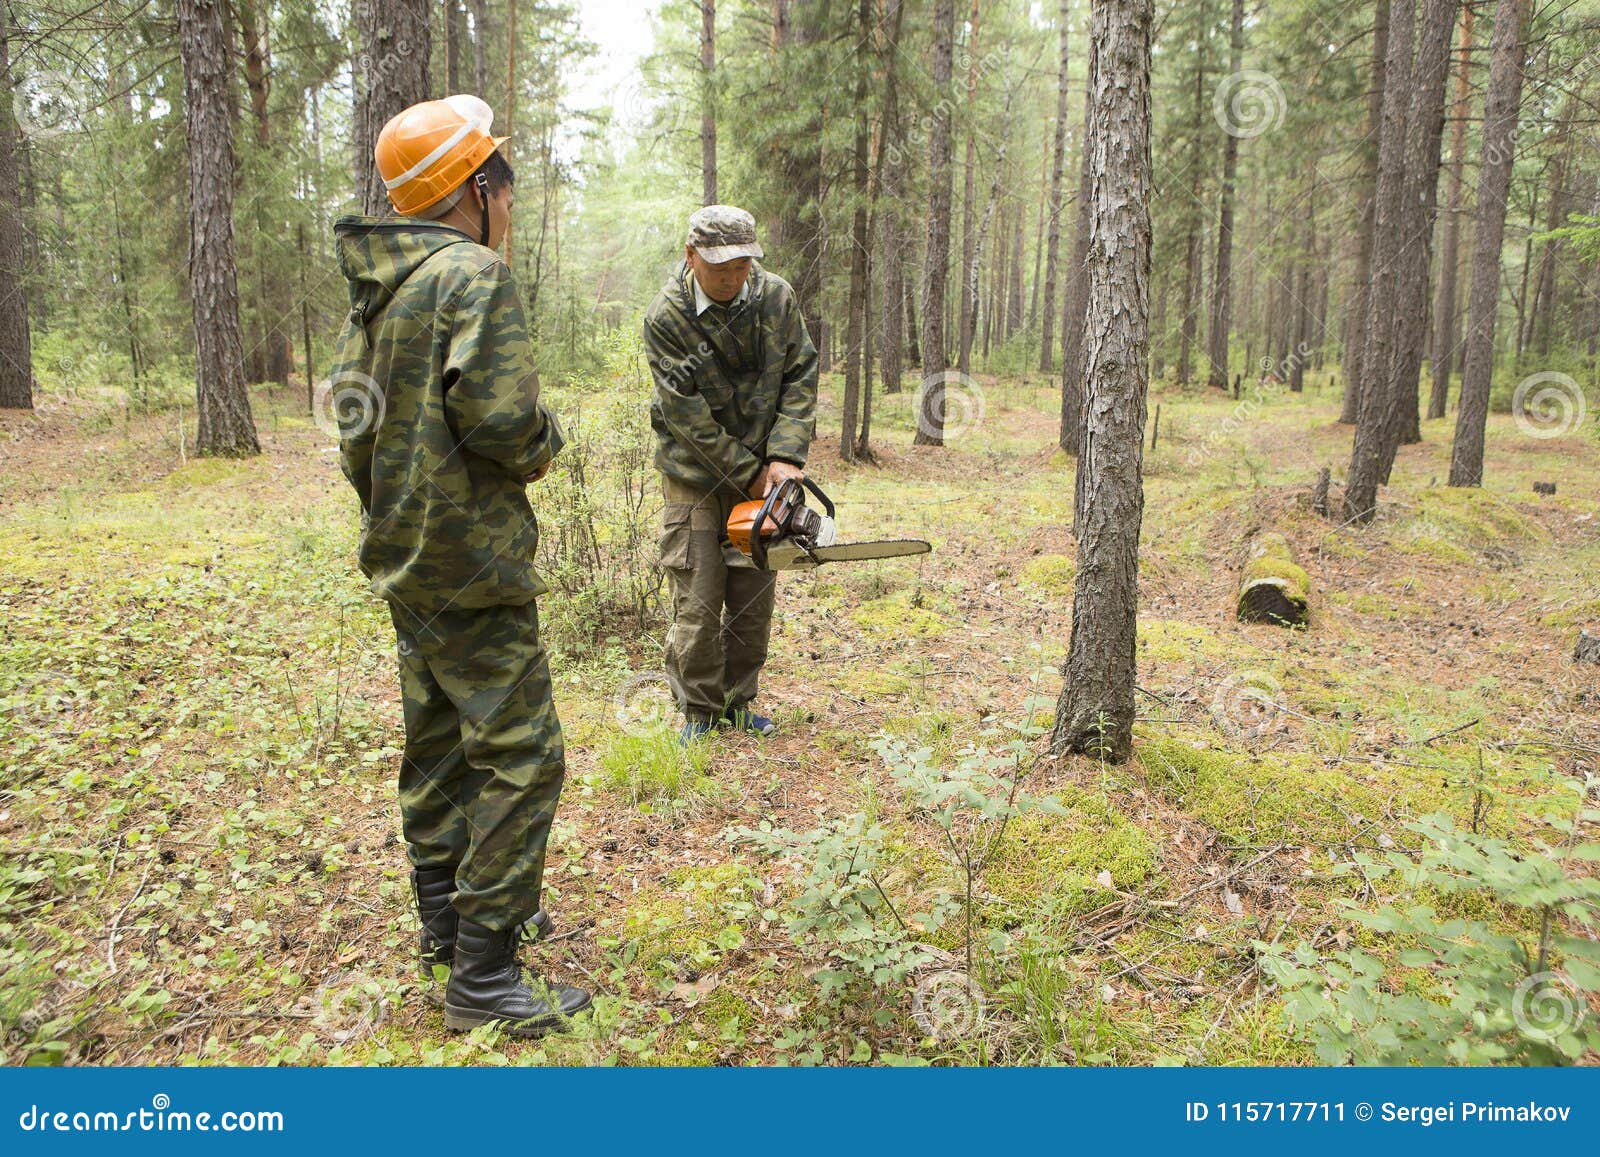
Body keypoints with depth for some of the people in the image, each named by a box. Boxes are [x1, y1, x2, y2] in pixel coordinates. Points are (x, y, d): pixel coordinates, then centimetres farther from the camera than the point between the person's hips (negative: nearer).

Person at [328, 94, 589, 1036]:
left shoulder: (380, 287, 13)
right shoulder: (474, 274, -15)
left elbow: (350, 405, 15)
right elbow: (499, 417, -25)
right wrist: (544, 441, -5)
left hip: (403, 557, 10)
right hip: (470, 559, -10)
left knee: (441, 743, 19)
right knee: (520, 756, -4)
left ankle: (448, 921, 33)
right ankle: (483, 977, 2)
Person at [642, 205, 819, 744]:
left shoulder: (777, 298, -4)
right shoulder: (666, 317, -15)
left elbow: (800, 377, -4)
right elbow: (687, 412, -16)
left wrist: (784, 456, -16)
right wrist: (748, 473, -15)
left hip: (761, 472, 4)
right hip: (696, 479, -3)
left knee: (754, 598, 8)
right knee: (698, 600, -3)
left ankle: (737, 704, 22)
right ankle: (699, 713, 12)